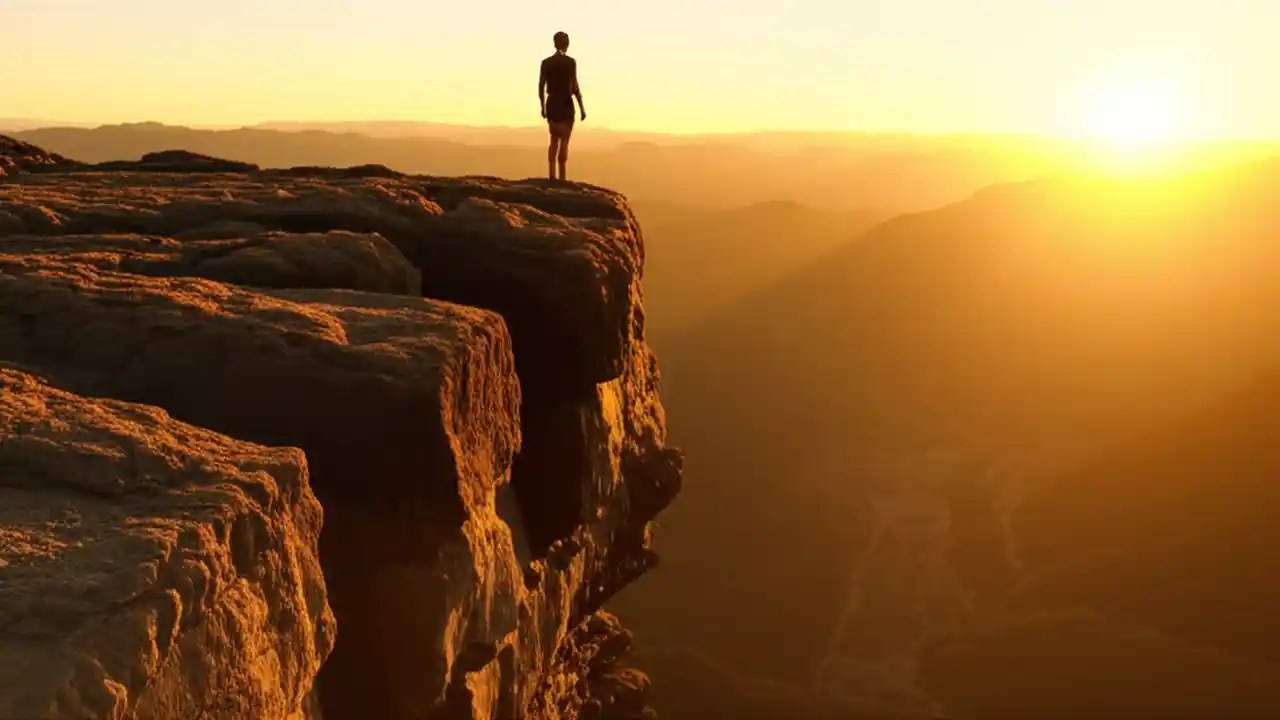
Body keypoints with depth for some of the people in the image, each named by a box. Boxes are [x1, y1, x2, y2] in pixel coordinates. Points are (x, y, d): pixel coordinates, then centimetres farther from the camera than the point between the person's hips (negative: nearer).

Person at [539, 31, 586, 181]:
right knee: (564, 141, 0)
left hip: (551, 104, 4)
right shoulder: (570, 62, -9)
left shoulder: (546, 62, 2)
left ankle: (551, 174, 10)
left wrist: (543, 107, 14)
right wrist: (582, 108, -6)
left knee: (554, 140, 18)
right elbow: (575, 87, -12)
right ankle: (562, 177, -4)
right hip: (566, 104, -4)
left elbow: (541, 86, 3)